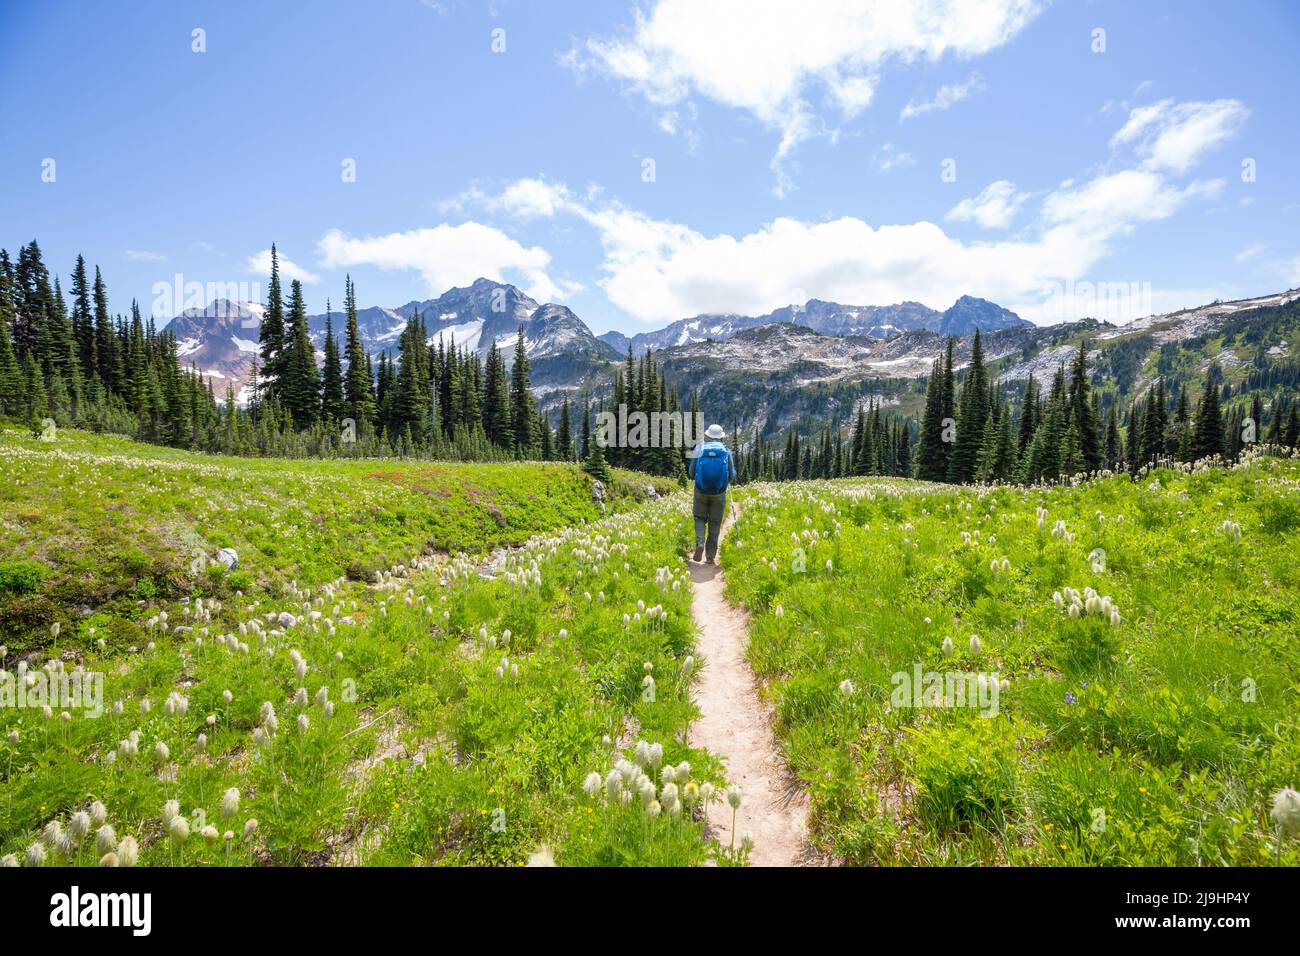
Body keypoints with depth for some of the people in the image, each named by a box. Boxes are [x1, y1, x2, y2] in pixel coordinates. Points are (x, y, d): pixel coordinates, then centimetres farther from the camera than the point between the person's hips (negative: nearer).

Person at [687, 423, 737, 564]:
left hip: (701, 491, 0)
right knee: (715, 523, 11)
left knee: (700, 519, 17)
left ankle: (700, 543, -8)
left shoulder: (699, 449, -4)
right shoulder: (726, 452, -3)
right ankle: (711, 555, 11)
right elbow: (732, 476, -3)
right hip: (719, 493, 0)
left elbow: (691, 473, -2)